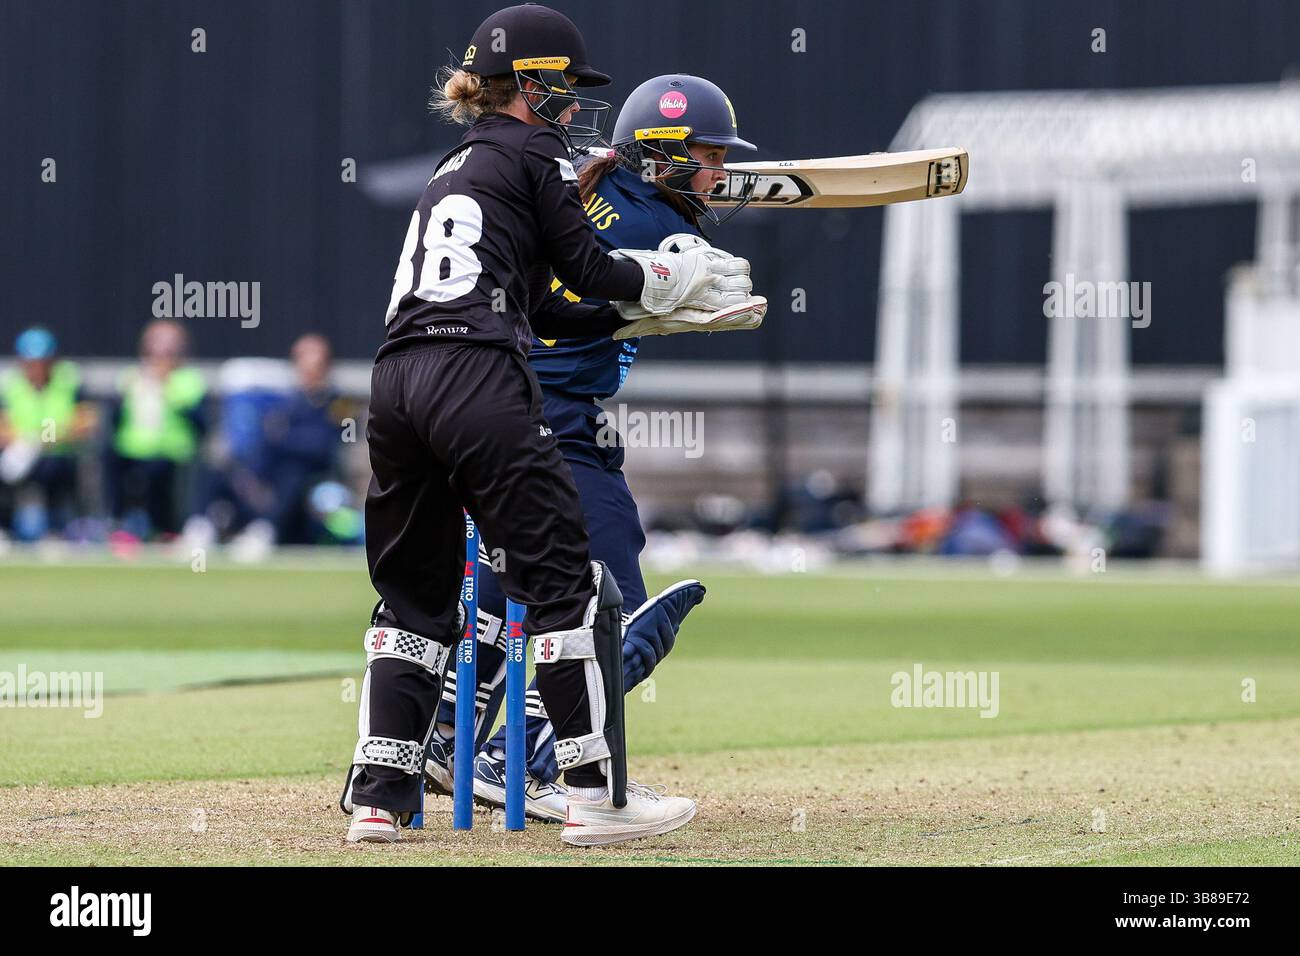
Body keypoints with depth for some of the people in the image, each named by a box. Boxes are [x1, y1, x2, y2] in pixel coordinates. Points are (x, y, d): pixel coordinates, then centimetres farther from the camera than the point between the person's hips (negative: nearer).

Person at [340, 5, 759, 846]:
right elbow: (587, 269, 5)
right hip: (478, 378, -8)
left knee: (417, 591, 14)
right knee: (568, 579, -2)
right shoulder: (531, 152, 6)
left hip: (398, 380, 8)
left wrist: (642, 312, 28)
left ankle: (379, 798, 7)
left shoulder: (455, 168, 29)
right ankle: (598, 795, -4)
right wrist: (685, 276, 20)